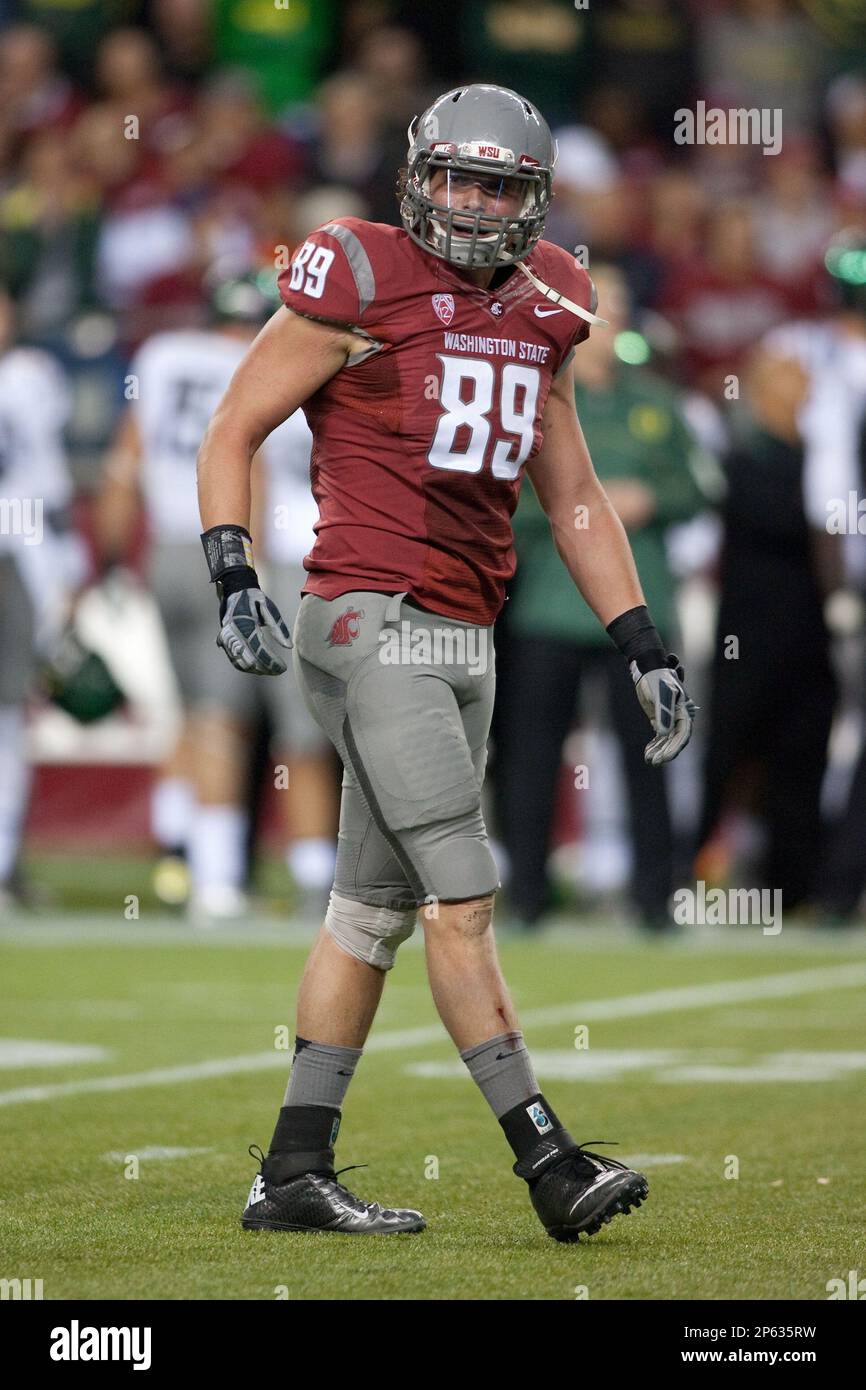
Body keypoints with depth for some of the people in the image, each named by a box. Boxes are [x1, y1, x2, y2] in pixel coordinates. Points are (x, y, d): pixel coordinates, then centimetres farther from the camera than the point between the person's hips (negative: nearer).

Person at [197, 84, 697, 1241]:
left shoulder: (535, 317, 14)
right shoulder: (358, 285, -6)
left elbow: (575, 501, 20)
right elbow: (233, 430, -2)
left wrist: (645, 651, 16)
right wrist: (234, 575, -16)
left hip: (465, 644, 8)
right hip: (373, 626, -8)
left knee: (374, 907, 10)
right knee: (463, 897, -10)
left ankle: (294, 1173, 15)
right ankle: (547, 1158, -11)